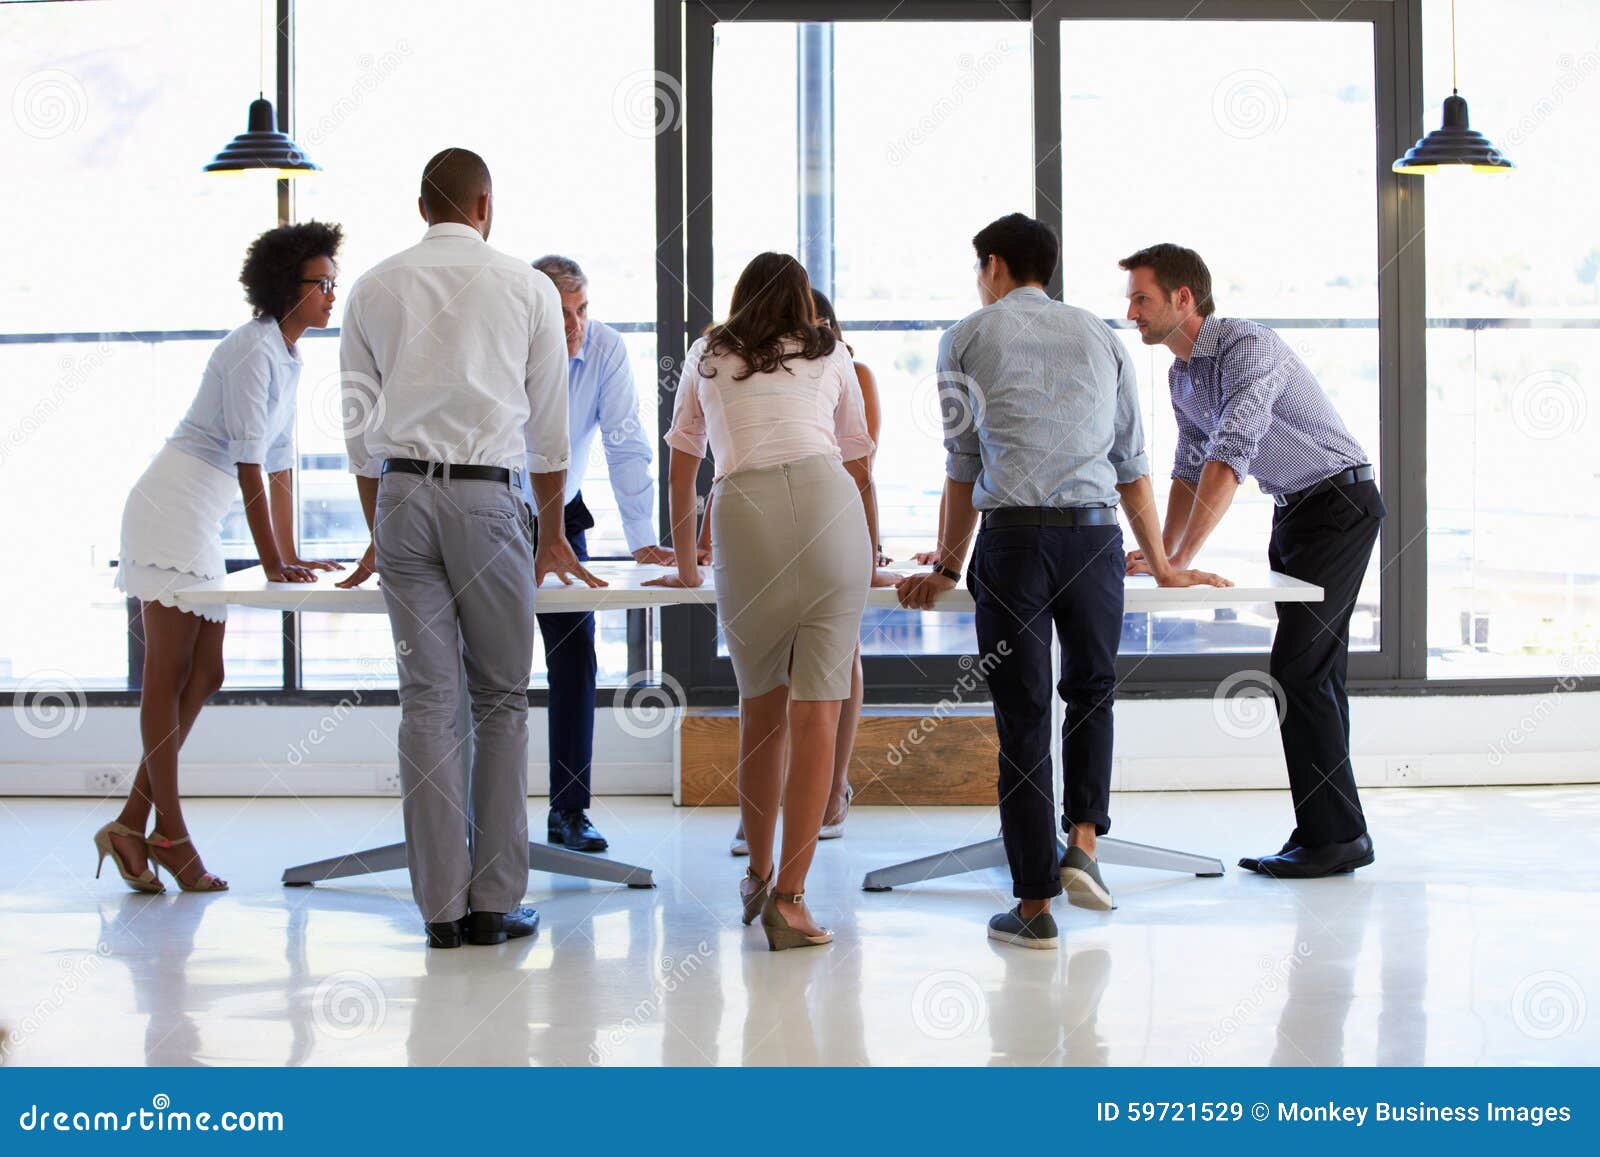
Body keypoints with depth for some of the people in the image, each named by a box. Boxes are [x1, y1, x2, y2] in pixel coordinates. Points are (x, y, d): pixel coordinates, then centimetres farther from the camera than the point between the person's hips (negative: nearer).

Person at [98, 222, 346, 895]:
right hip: (170, 510, -10)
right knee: (168, 678, -5)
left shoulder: (288, 357, 15)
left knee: (204, 676, 7)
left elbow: (280, 462, 18)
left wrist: (291, 556, 15)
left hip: (200, 523, 10)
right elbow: (249, 463, -18)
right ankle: (169, 834, -2)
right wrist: (273, 564, -17)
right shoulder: (254, 348, -14)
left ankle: (132, 825, 11)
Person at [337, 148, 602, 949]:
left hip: (401, 493, 2)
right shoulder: (526, 287, 6)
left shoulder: (375, 288, 11)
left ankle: (441, 907, 5)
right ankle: (494, 903, 6)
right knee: (501, 701, 6)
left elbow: (360, 422, 13)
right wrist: (553, 533, 21)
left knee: (427, 700, 3)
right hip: (488, 494, -2)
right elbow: (549, 426, 10)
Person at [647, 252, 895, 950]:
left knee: (760, 705, 16)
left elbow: (681, 471, 30)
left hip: (742, 513, 1)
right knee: (816, 710, -2)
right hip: (827, 502, -1)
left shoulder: (707, 358, 25)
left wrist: (686, 567, 42)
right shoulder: (830, 357, 24)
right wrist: (871, 562, 44)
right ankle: (788, 898, -7)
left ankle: (758, 875, 24)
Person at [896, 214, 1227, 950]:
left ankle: (1035, 904, 4)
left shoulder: (967, 338, 13)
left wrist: (947, 570, 23)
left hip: (1011, 532, -2)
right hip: (1095, 531, 2)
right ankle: (1083, 841, 5)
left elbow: (964, 466, 13)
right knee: (1091, 691, 22)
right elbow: (1132, 464, 21)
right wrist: (1162, 566, 30)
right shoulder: (1099, 335, 20)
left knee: (1022, 712, 2)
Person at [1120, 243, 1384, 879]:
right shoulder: (1182, 373, 7)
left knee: (1299, 666, -13)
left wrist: (1181, 561, -33)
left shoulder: (1249, 348, -23)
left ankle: (1334, 837, -9)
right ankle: (1332, 832, 11)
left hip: (1339, 504, -9)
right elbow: (1190, 468, 18)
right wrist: (1160, 553, 7)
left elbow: (1229, 457, -31)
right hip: (1292, 511, 9)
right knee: (1313, 669, 8)